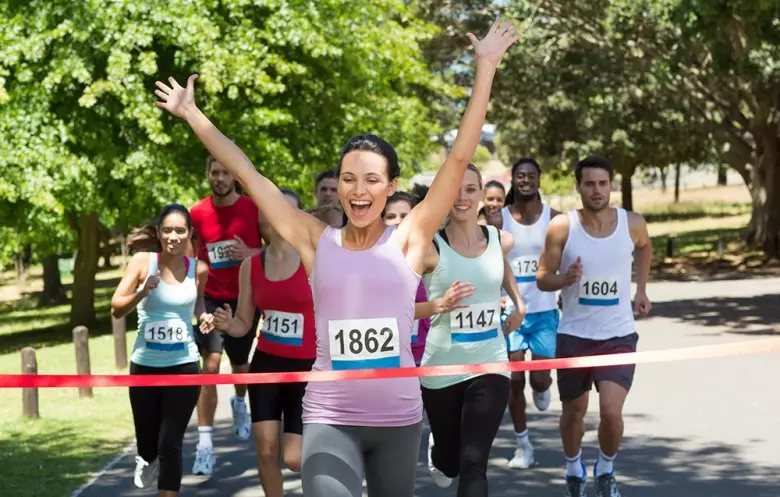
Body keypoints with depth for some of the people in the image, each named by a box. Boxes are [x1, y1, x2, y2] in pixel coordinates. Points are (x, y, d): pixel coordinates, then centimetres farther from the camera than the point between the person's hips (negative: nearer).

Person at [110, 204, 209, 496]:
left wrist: (204, 316, 0)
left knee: (170, 445, -5)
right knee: (147, 440, 14)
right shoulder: (143, 261, -8)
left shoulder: (198, 269, -2)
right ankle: (147, 460, 51)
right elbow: (116, 309, -12)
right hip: (144, 366, 0)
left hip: (183, 366, 0)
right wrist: (142, 292, -29)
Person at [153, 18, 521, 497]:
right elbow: (248, 173, 6)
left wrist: (486, 67, -6)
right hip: (330, 417, -1)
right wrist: (192, 114, 10)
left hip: (399, 416, 1)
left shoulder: (408, 240, -1)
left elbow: (460, 158, -4)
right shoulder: (317, 241, 2)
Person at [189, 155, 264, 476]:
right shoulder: (196, 214, -4)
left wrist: (252, 253, -20)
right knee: (210, 365, -15)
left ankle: (240, 403, 53)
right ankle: (205, 444, -16)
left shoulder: (255, 209, -6)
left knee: (240, 366, 16)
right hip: (211, 299, -1)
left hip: (245, 299, 1)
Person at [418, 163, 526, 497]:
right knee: (449, 462, 16)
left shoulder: (501, 241, 0)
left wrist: (518, 303, 16)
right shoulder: (431, 249, -12)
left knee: (474, 464, -12)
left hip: (489, 366, 2)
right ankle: (437, 450, 53)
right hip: (441, 368, -1)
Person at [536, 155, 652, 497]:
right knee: (574, 411, 14)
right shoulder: (562, 227, -11)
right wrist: (566, 278, -23)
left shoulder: (633, 224, -5)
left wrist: (641, 289, 15)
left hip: (618, 336, 0)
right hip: (574, 336, 0)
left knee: (611, 412, -16)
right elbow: (542, 279, -3)